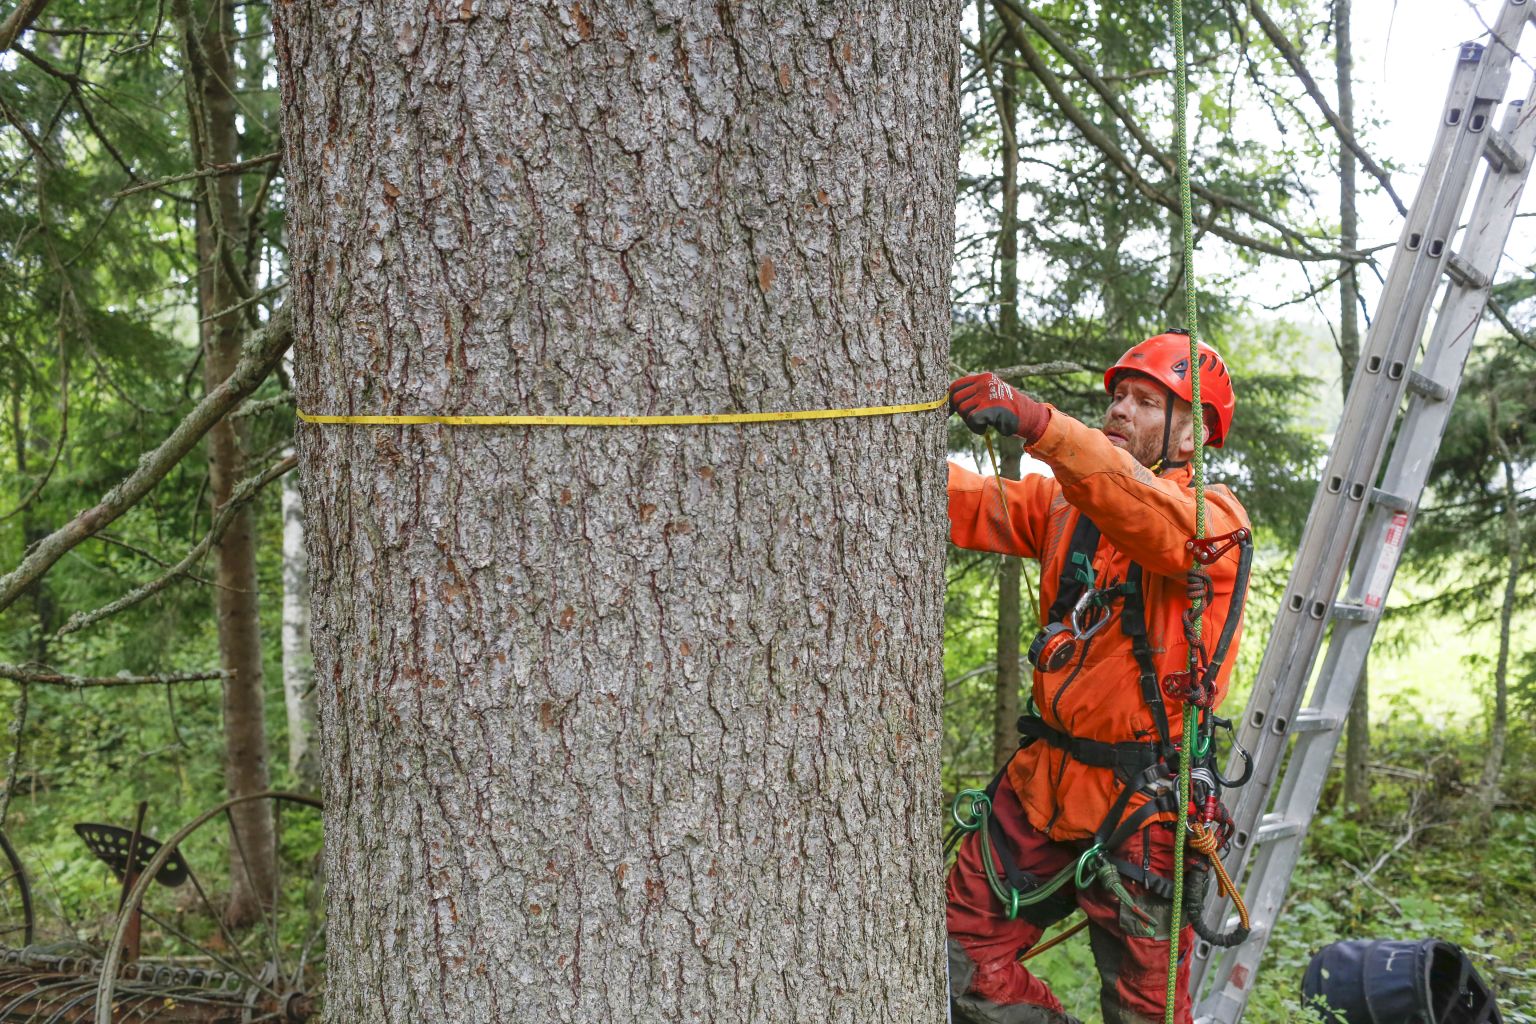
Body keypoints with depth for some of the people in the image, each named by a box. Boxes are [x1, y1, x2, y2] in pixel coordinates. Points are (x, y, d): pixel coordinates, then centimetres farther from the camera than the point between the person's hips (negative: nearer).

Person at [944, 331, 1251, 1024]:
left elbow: (1153, 516, -31)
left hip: (1139, 802, -5)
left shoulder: (1216, 519, -9)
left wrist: (1040, 424, -43)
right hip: (1044, 781, 6)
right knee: (962, 952, 6)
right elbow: (972, 505, -1)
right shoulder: (1066, 502, 9)